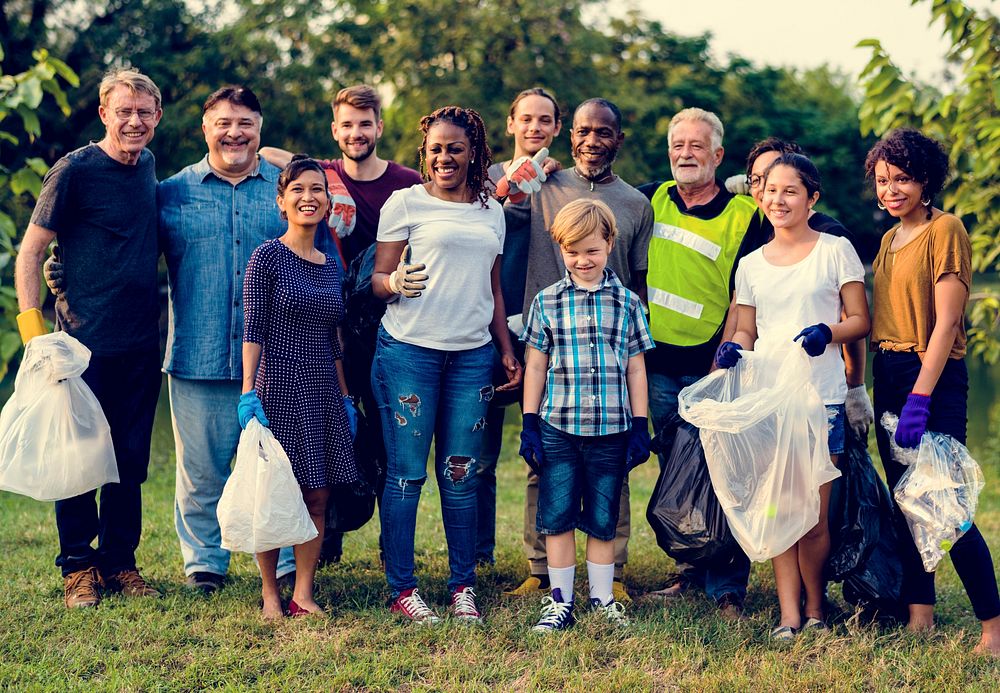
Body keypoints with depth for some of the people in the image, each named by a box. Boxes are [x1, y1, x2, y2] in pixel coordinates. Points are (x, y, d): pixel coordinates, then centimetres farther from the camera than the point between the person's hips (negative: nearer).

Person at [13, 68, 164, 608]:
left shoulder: (148, 166, 10)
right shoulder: (75, 170, -9)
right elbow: (30, 252, -7)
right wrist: (33, 332, -14)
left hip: (141, 342, 5)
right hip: (86, 341, -5)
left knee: (131, 460, 9)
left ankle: (120, 561, 21)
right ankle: (78, 567, 14)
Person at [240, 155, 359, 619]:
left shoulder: (330, 266, 13)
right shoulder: (268, 257, -5)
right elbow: (253, 329, -9)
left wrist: (345, 397, 15)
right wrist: (248, 391, -16)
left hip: (322, 391, 6)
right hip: (278, 388, -6)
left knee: (318, 495, 5)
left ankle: (303, 593, 12)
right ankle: (270, 595, 9)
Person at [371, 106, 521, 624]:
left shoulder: (491, 212, 16)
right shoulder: (406, 202, 2)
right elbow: (377, 279, 1)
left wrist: (507, 351, 15)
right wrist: (395, 283, -21)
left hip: (472, 354, 4)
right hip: (409, 351, -3)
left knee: (460, 474, 5)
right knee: (406, 472, -2)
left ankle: (463, 585, 14)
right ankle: (401, 589, 6)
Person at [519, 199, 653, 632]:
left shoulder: (627, 303, 5)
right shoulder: (547, 302, 3)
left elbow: (636, 369, 8)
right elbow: (535, 366, 6)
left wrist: (640, 427, 4)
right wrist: (529, 425, 2)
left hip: (611, 430, 0)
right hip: (558, 429, 0)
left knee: (603, 521, 8)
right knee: (557, 518, 4)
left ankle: (603, 600, 19)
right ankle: (560, 601, 15)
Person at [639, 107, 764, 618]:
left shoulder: (744, 215, -4)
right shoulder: (651, 199, 7)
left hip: (710, 365, -4)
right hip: (658, 364, 4)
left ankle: (727, 587, 0)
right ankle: (691, 570, 23)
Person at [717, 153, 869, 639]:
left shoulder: (836, 251, 6)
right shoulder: (750, 265, 15)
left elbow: (860, 321, 4)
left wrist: (827, 332, -16)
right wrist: (733, 349, -6)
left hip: (820, 397, -3)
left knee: (813, 514, -5)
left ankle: (815, 609, 12)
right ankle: (789, 615, 0)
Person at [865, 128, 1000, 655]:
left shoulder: (944, 229, -8)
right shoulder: (889, 240, 16)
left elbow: (946, 321, -14)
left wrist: (919, 399, -20)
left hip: (934, 378, -8)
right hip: (887, 376, 8)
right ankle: (919, 617, 15)